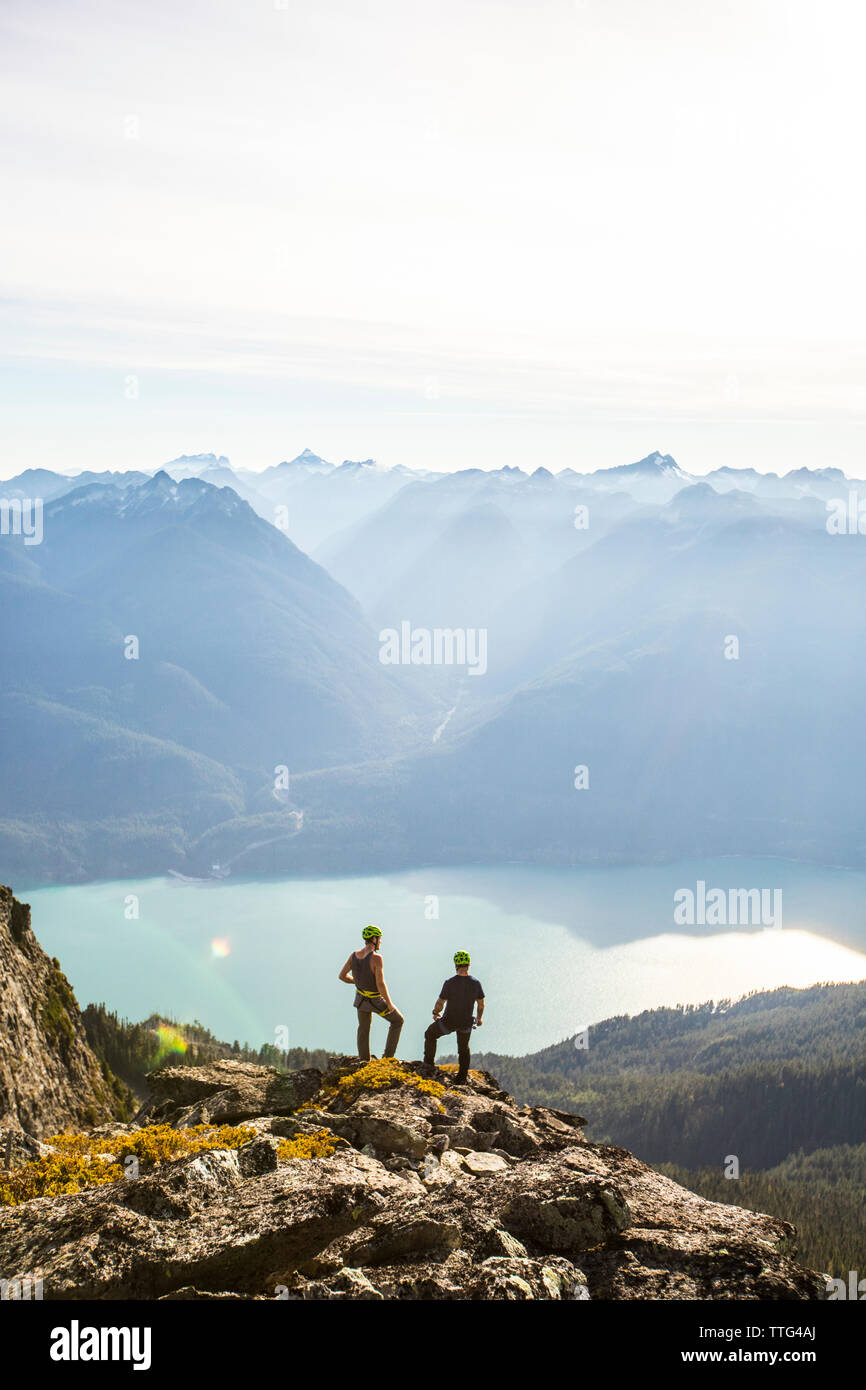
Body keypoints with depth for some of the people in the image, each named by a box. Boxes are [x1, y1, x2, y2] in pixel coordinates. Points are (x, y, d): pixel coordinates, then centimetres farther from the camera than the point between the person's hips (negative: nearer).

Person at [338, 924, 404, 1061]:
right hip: (376, 1001, -6)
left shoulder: (354, 955, -9)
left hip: (361, 997, 6)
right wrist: (389, 1004, -18)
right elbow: (380, 984, -30)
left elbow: (342, 975, 2)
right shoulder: (376, 958, -29)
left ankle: (364, 1062, 31)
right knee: (397, 1020, 19)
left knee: (363, 1029, 24)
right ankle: (388, 1055, 18)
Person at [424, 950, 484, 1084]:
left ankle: (428, 1064, 29)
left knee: (430, 1035, 26)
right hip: (466, 1025, 3)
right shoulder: (476, 983, -11)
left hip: (448, 1022, -3)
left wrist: (435, 1014, 10)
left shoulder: (450, 983, -21)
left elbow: (440, 1004, -12)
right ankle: (461, 1080, 32)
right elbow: (481, 1004, 1)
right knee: (464, 1049, 28)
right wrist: (479, 1018, 21)